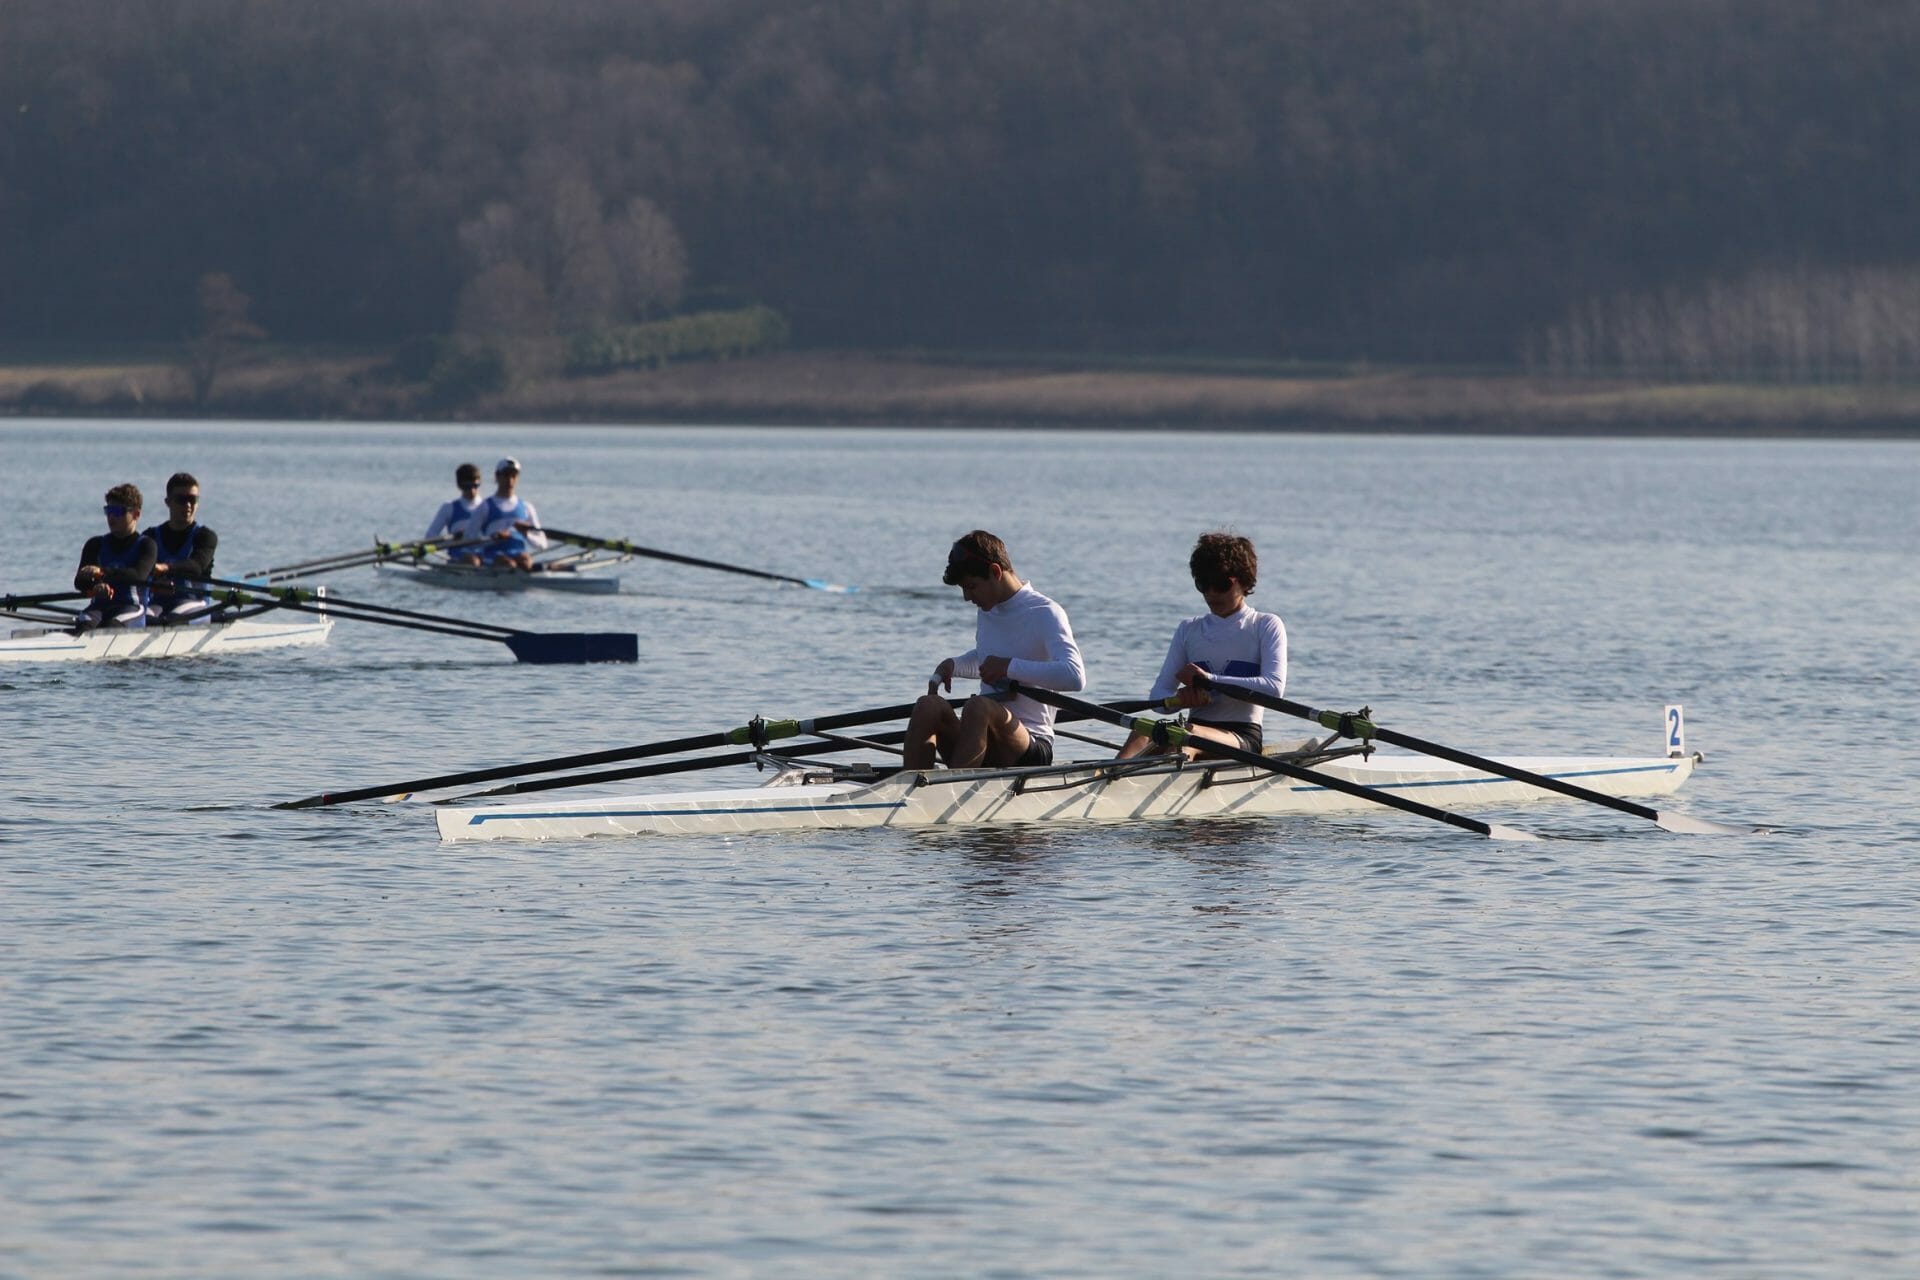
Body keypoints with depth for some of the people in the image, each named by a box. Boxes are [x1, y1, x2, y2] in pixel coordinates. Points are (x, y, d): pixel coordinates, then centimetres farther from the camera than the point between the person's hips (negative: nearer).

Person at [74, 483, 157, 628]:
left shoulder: (145, 545, 6)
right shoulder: (96, 544, 17)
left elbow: (139, 575, -16)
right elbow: (79, 582, 3)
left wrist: (103, 572, -31)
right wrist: (95, 586, -24)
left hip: (132, 607, -3)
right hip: (101, 606, 3)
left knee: (110, 626, -37)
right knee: (85, 626, -33)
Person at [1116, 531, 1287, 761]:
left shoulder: (1266, 626, 6)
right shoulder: (1189, 629, 19)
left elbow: (1275, 688, -12)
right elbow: (1158, 695, 11)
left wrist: (1209, 679, -18)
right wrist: (1180, 698, -15)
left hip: (1242, 736, -4)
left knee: (1187, 733, -38)